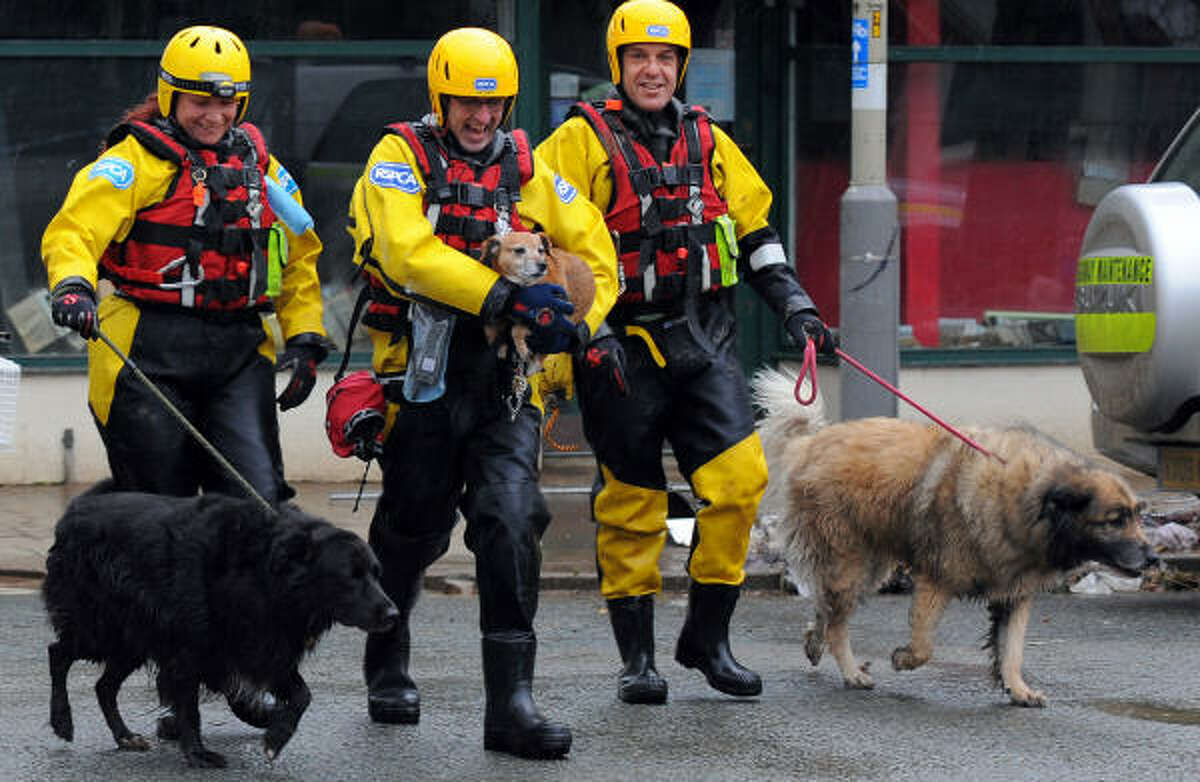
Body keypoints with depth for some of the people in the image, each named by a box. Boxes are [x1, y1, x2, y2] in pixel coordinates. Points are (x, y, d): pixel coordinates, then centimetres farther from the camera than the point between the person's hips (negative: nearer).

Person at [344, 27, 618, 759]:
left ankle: (511, 701, -13)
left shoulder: (527, 169, 10)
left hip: (503, 377, 2)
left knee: (511, 521, -13)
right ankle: (388, 665, 37)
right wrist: (507, 295, -24)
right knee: (413, 528, 10)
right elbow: (408, 253, -18)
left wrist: (576, 323, -6)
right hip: (425, 373, -2)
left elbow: (595, 253, 14)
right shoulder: (401, 157, -2)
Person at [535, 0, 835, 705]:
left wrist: (796, 306, 11)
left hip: (704, 342, 4)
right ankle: (638, 655, 12)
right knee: (631, 502, 1)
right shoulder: (582, 141, -2)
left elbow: (755, 234, 21)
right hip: (621, 348, -4)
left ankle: (708, 635, 4)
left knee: (740, 476, -9)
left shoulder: (709, 141, 13)